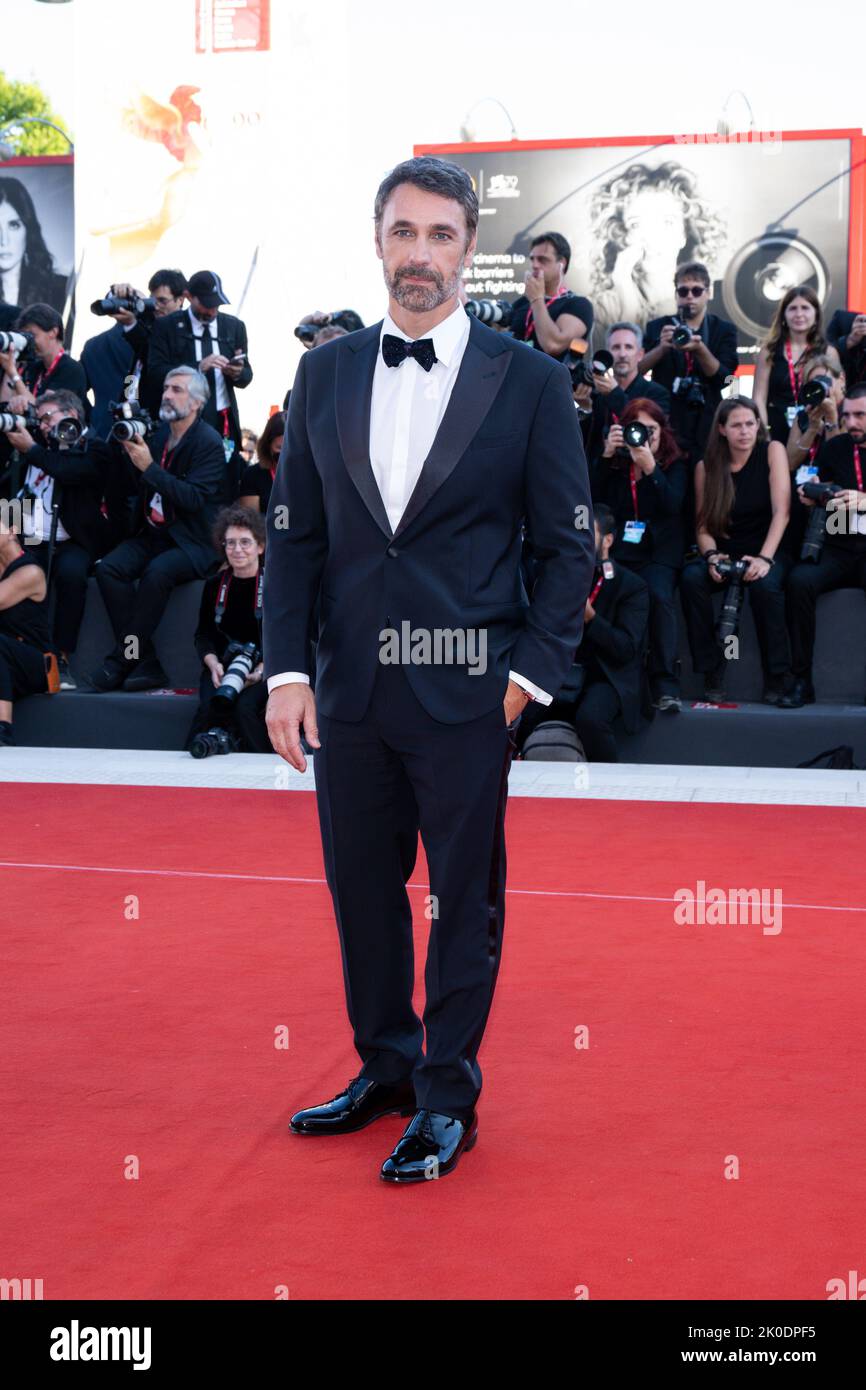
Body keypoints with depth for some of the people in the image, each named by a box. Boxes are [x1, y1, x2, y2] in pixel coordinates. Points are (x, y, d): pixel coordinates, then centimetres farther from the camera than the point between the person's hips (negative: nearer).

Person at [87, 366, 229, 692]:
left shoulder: (209, 443, -10)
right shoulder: (159, 433, 10)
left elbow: (193, 499, -20)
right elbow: (138, 487, 12)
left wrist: (149, 467, -24)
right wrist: (125, 445, -3)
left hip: (192, 541, -7)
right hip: (154, 533, 7)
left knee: (157, 572, -34)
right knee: (109, 568, -19)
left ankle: (120, 661, -23)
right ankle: (146, 664, -21)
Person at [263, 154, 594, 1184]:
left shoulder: (529, 381, -2)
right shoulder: (325, 374, 7)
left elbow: (569, 546, 0)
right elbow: (293, 534, 7)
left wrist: (532, 673, -8)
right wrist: (286, 671, -2)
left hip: (466, 693, -3)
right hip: (349, 690, 4)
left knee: (464, 903, 6)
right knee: (361, 890, 14)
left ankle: (447, 1099, 21)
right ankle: (384, 1069, 33)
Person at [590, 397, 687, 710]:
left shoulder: (674, 465, 10)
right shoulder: (613, 463, 15)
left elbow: (673, 505, -7)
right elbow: (590, 498, 1)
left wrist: (650, 467, -18)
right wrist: (606, 456, -7)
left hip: (657, 554, -1)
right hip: (613, 551, 1)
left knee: (658, 596, -33)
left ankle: (665, 683, -31)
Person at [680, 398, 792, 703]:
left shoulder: (772, 451, -3)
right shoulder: (706, 467, 3)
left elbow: (781, 512, -12)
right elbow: (703, 526, 2)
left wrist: (764, 559, -24)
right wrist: (711, 556, -20)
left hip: (767, 551, -2)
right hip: (724, 552, 2)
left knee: (764, 585, -36)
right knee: (691, 578, -29)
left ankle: (777, 677, -23)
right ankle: (711, 673, -21)